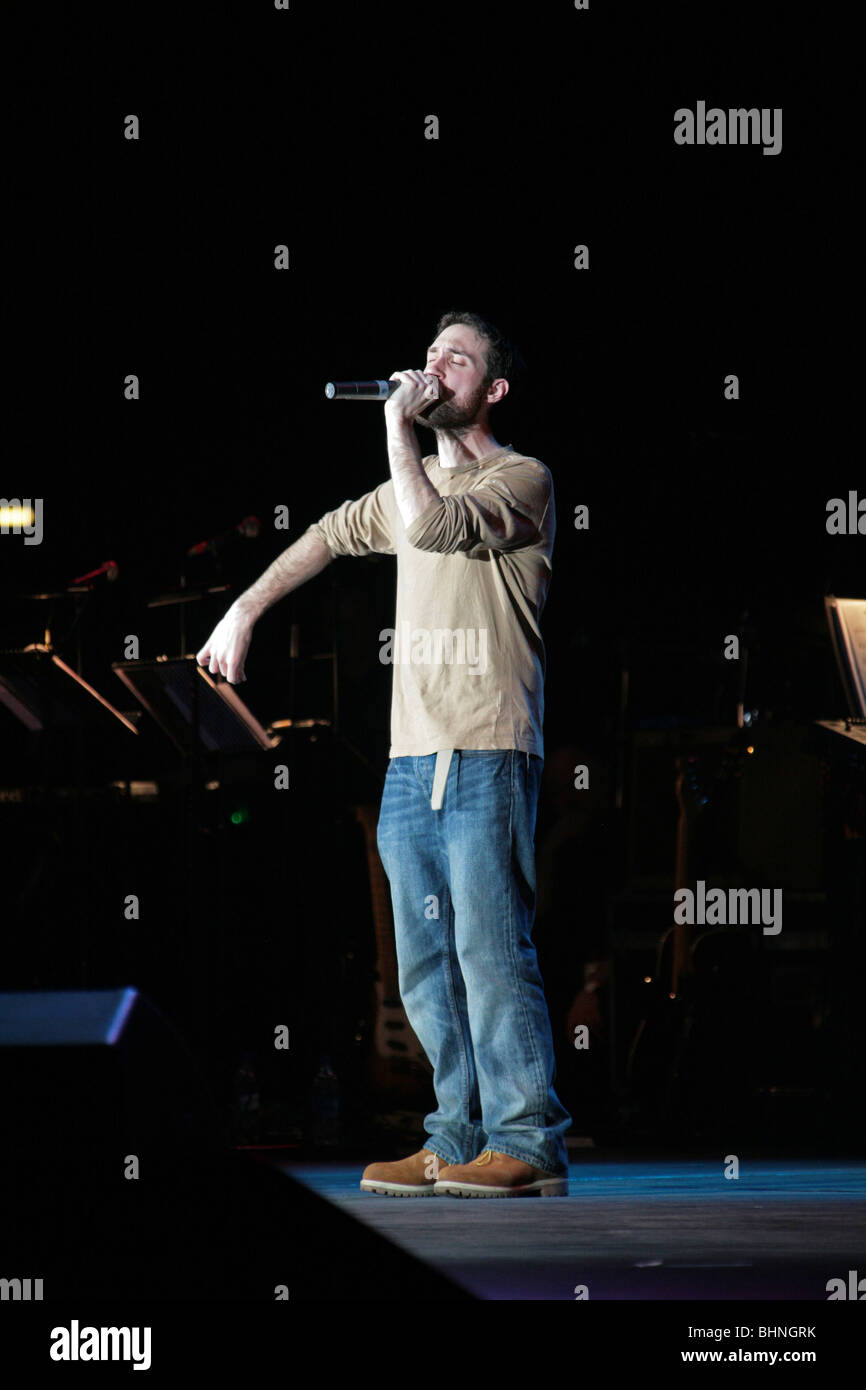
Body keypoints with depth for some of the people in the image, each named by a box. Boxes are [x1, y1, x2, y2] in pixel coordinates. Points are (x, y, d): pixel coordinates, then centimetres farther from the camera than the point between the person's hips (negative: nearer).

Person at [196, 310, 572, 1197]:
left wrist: (399, 426, -9)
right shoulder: (409, 486, 21)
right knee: (424, 965, 6)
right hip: (409, 760, 8)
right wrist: (244, 611, 33)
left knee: (490, 949, -12)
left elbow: (430, 525, -20)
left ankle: (528, 1146, -9)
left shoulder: (522, 481, -3)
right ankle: (458, 1142, 10)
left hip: (488, 757, -8)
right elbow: (327, 538, 36)